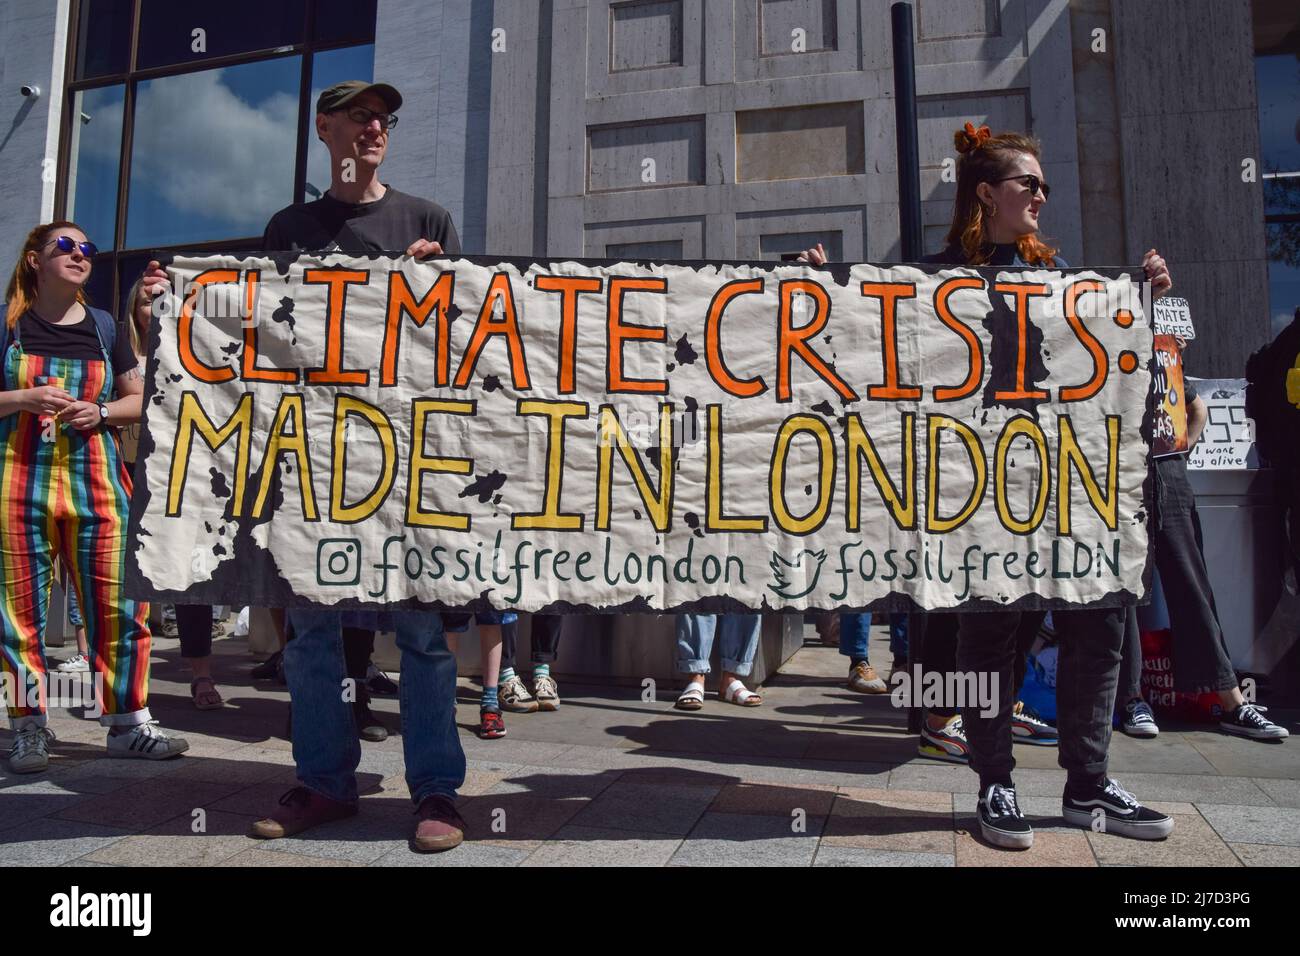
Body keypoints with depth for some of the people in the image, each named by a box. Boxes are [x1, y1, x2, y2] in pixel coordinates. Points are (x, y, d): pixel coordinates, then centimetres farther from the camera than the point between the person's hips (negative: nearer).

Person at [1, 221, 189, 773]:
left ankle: (128, 723, 9)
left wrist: (100, 412, -4)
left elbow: (139, 399, 14)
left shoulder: (102, 326, 12)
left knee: (117, 604, -1)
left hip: (96, 482, 2)